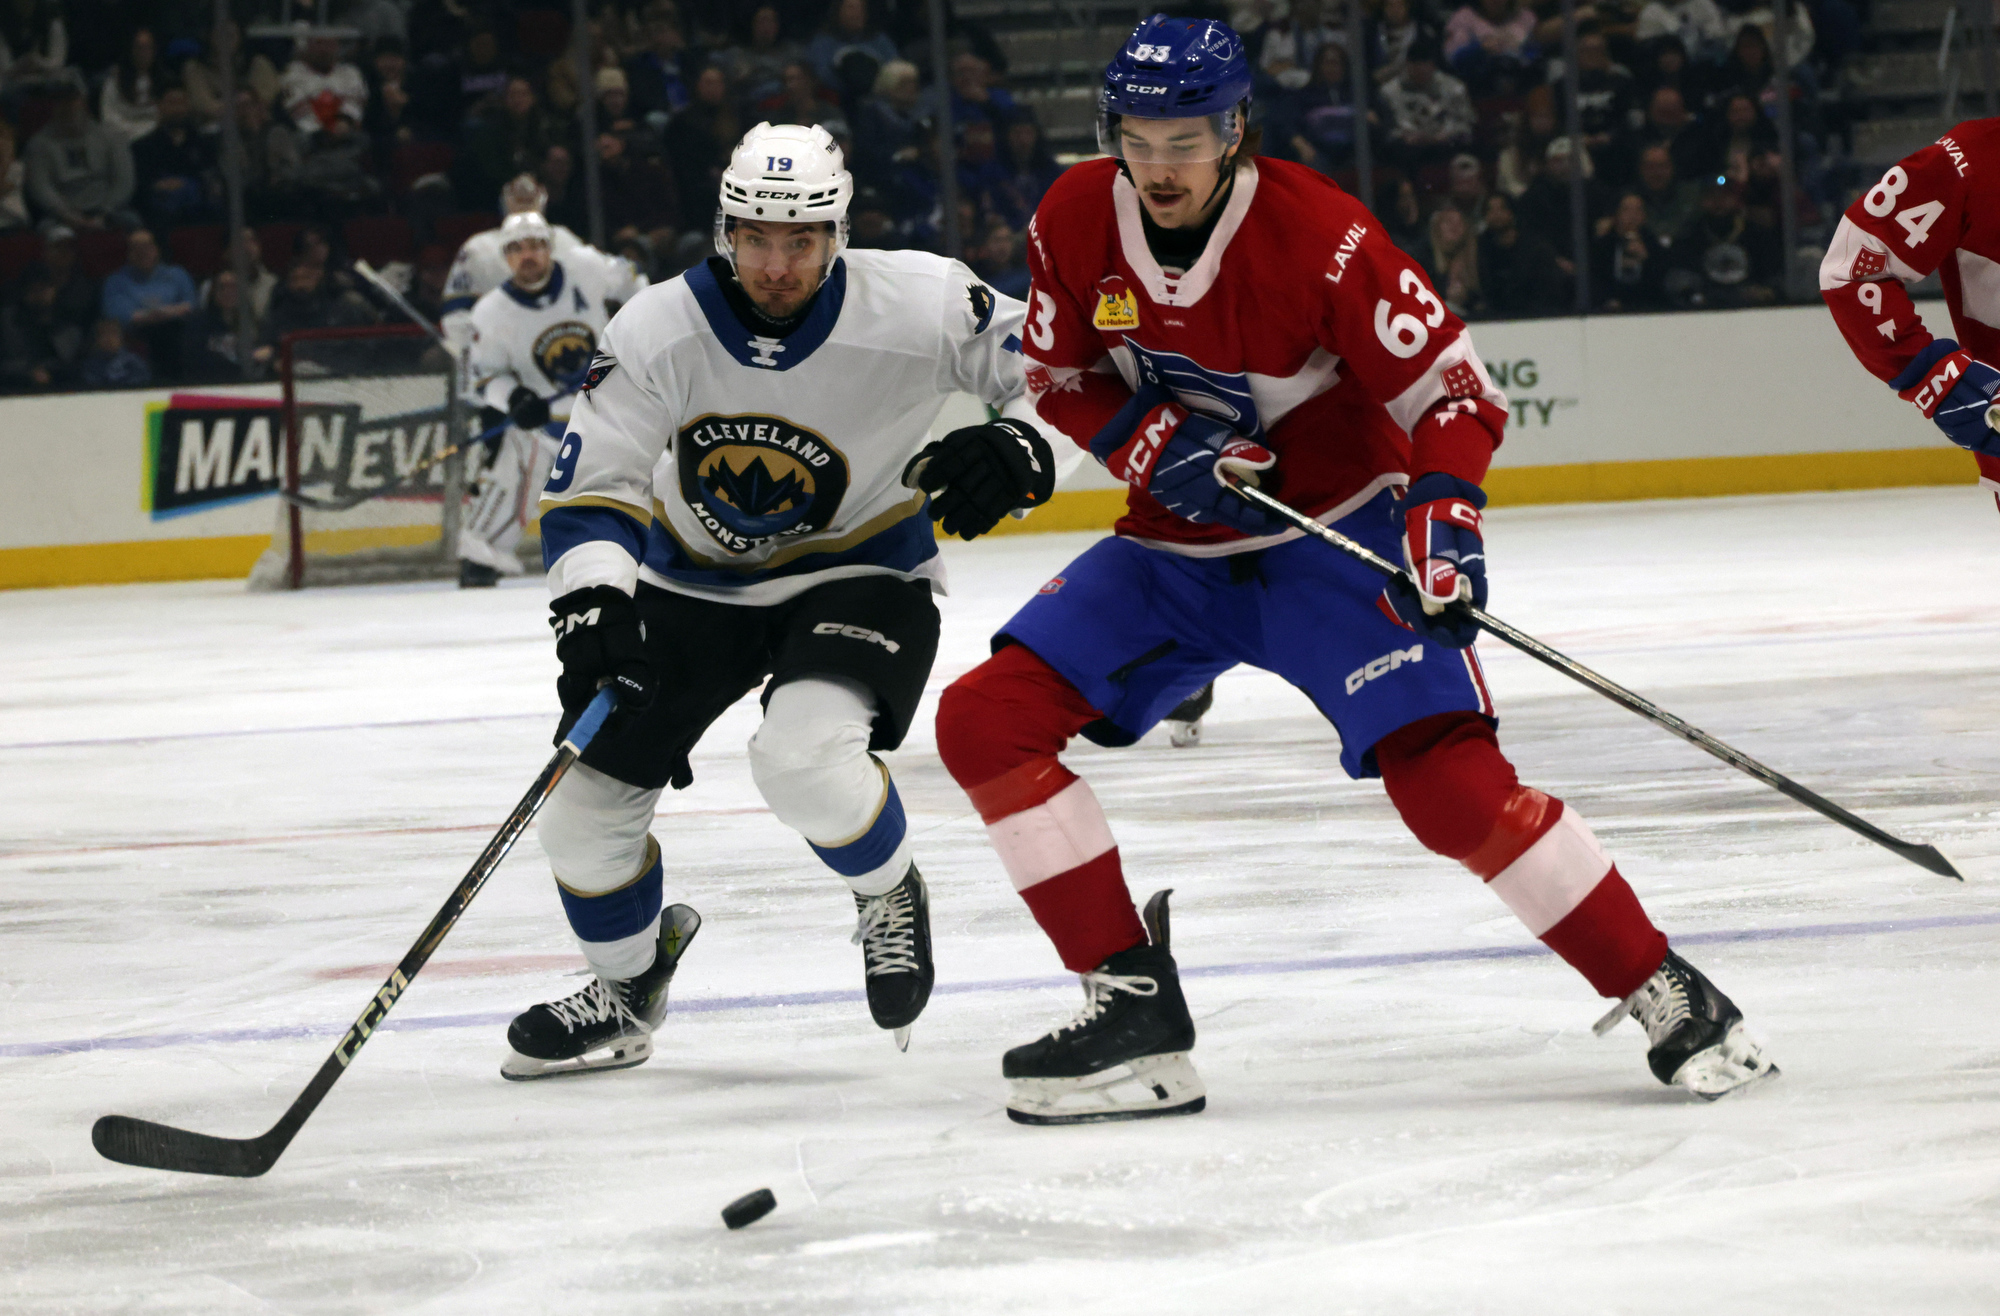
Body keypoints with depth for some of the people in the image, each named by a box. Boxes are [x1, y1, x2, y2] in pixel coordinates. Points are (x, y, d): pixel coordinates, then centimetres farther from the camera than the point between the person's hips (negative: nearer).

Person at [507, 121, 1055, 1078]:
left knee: (805, 755, -32)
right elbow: (592, 487, -16)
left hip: (856, 569, -3)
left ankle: (888, 891, 2)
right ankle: (626, 990, 29)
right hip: (695, 581, 3)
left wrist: (1019, 449, -32)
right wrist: (593, 607, -32)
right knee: (588, 799, 0)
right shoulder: (657, 332, -20)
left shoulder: (916, 306, -23)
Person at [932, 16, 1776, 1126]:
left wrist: (1441, 516, -35)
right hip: (1177, 550, 5)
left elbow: (1450, 385, -18)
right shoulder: (1076, 223, -9)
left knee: (1444, 773, -24)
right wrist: (1156, 445, -14)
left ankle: (1664, 995, -10)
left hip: (1338, 536, -5)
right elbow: (1061, 380, 5)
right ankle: (1134, 1009, -4)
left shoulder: (1317, 234, -22)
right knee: (987, 720, -9)